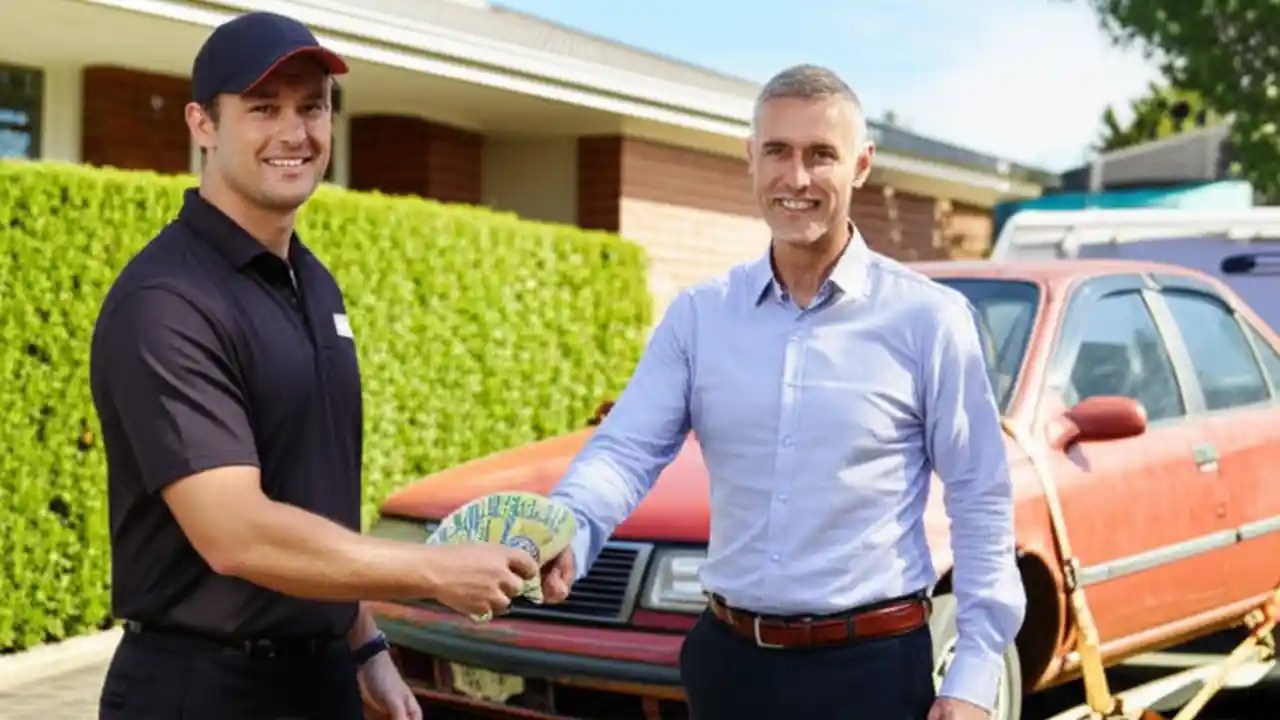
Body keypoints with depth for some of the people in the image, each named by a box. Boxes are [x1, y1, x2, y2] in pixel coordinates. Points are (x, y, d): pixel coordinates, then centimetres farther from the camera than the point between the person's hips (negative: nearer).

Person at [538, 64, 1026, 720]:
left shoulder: (926, 318, -5)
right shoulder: (697, 315, 4)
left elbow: (980, 502, -4)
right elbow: (626, 449, -6)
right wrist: (565, 536, -27)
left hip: (871, 664, -3)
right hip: (729, 659, 3)